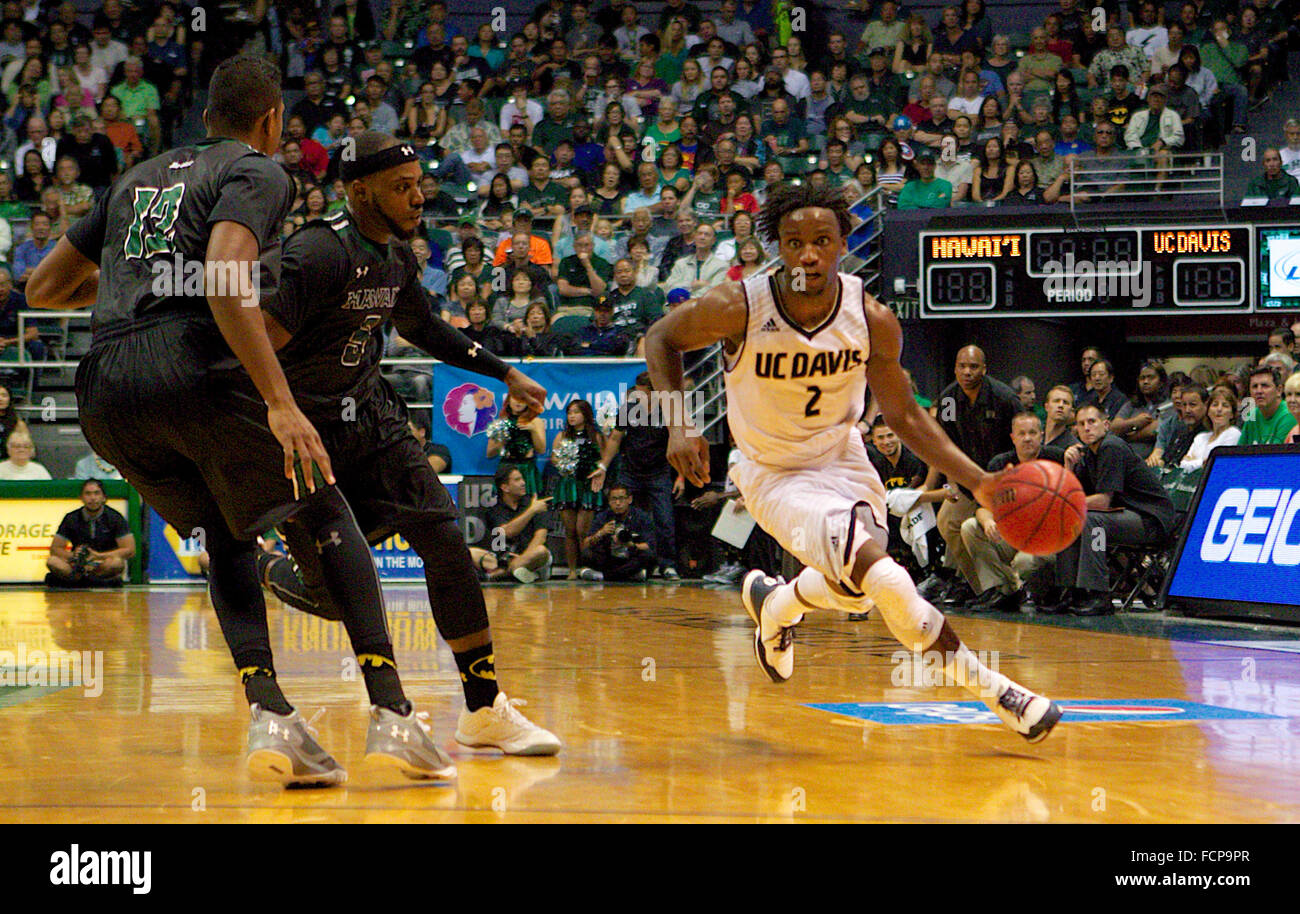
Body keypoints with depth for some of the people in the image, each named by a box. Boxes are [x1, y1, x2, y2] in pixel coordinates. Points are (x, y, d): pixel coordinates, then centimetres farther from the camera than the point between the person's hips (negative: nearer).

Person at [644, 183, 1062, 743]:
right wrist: (679, 425, -18)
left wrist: (976, 481, -12)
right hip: (776, 475, -5)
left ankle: (775, 602, 55)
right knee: (883, 577, -24)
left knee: (854, 593, 23)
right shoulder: (738, 308, -24)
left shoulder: (872, 319, -16)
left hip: (843, 460, 5)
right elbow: (661, 338, -5)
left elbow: (903, 414, -2)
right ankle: (989, 688, -9)